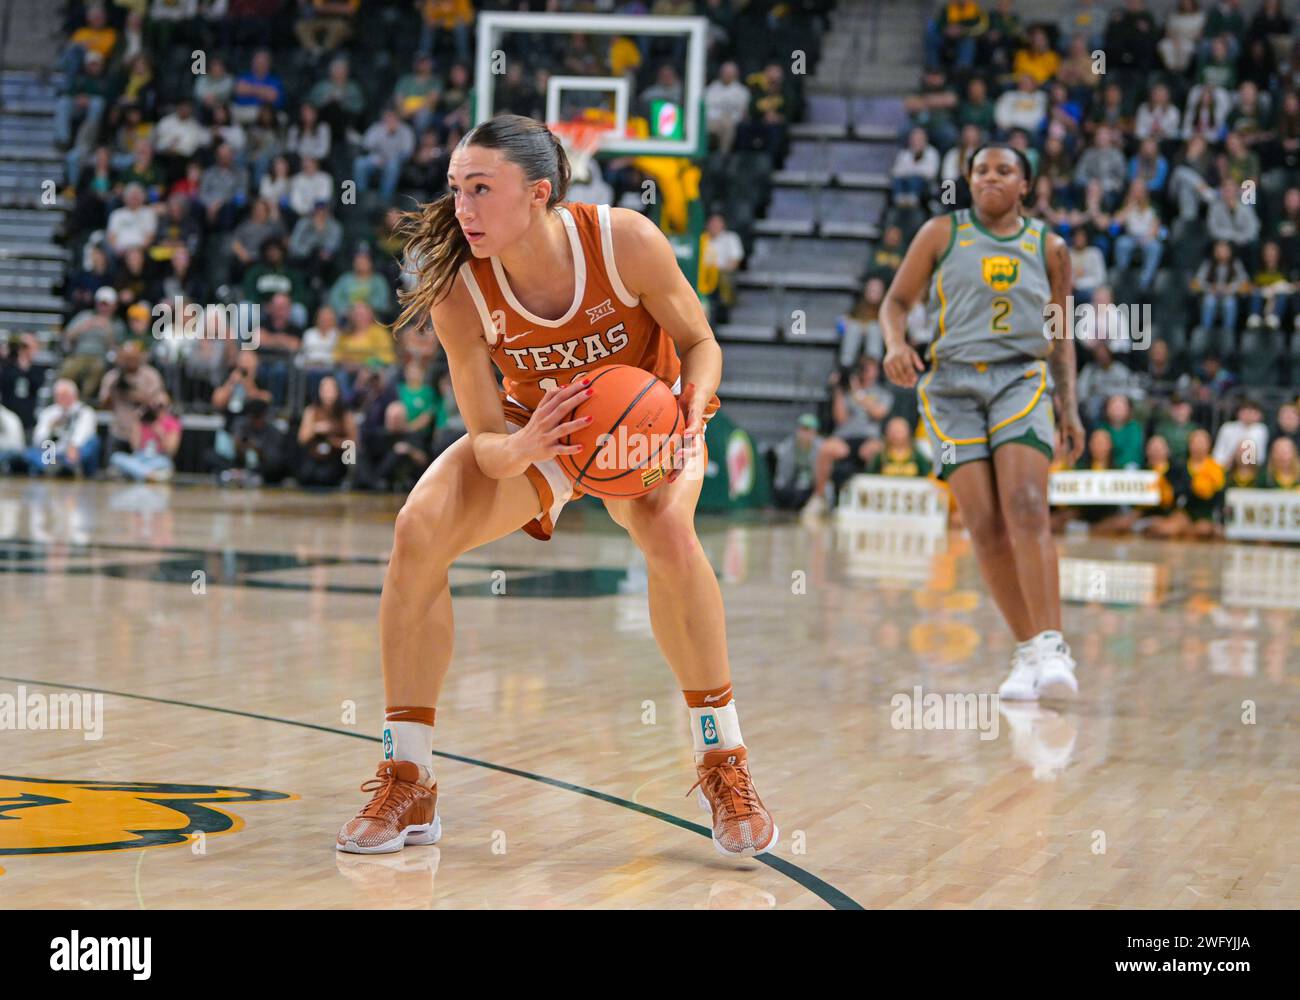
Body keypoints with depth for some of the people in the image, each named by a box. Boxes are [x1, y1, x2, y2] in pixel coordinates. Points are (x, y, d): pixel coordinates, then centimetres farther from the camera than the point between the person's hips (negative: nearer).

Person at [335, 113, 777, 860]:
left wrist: (692, 418, -34)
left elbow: (699, 343, -13)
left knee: (667, 529, -33)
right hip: (533, 430, 2)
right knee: (419, 532, -20)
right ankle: (409, 785, -7)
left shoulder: (625, 241, -30)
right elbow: (486, 438, -19)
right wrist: (521, 451, -43)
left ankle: (725, 766, -16)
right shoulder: (459, 293, -25)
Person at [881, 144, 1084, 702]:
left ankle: (1050, 649, -27)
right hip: (954, 383, 1)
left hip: (1022, 379, 0)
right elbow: (897, 301, 11)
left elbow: (1059, 335, 18)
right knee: (984, 526, -8)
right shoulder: (942, 233, 9)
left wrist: (1069, 407, 10)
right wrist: (896, 344, -11)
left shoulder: (1048, 248, 12)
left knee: (1026, 509, -22)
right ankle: (1027, 653, 2)